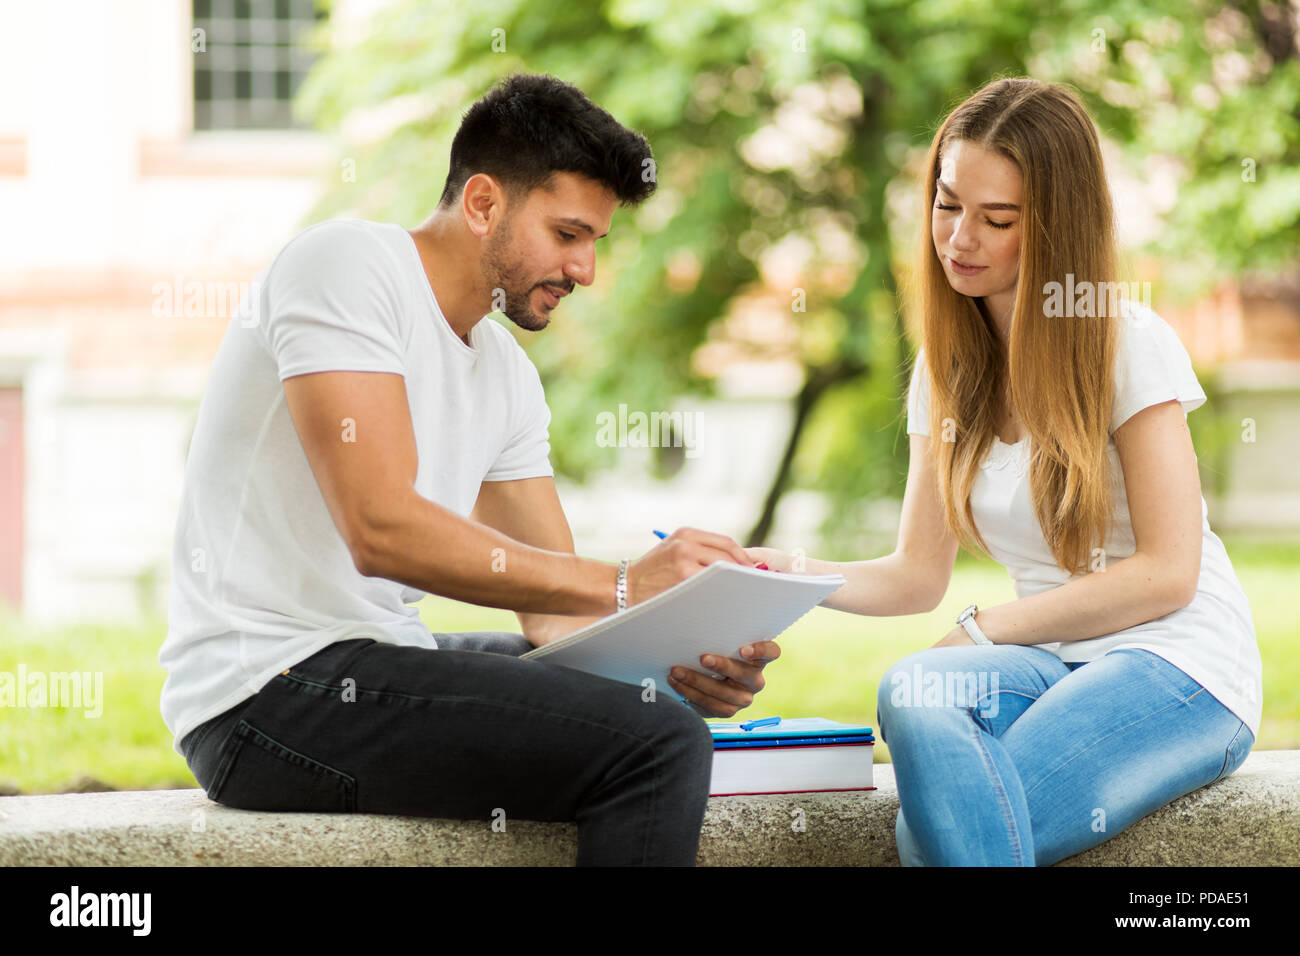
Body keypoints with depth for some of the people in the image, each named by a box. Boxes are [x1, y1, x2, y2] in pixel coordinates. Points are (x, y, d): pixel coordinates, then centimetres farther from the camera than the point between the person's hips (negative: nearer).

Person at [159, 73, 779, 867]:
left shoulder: (510, 377, 15)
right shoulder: (347, 262, -11)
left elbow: (554, 603, 11)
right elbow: (382, 530, -23)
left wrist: (681, 656, -10)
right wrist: (620, 585, -23)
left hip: (379, 659, 10)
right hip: (267, 688, -9)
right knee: (656, 741, -21)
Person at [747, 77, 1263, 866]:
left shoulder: (1130, 344, -5)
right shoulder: (948, 369, 13)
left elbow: (1166, 572, -9)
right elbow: (919, 576, 13)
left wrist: (984, 630, -11)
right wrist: (796, 573, -6)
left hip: (1178, 664, -5)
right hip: (1051, 660, 5)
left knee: (942, 833, -32)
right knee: (912, 694, -34)